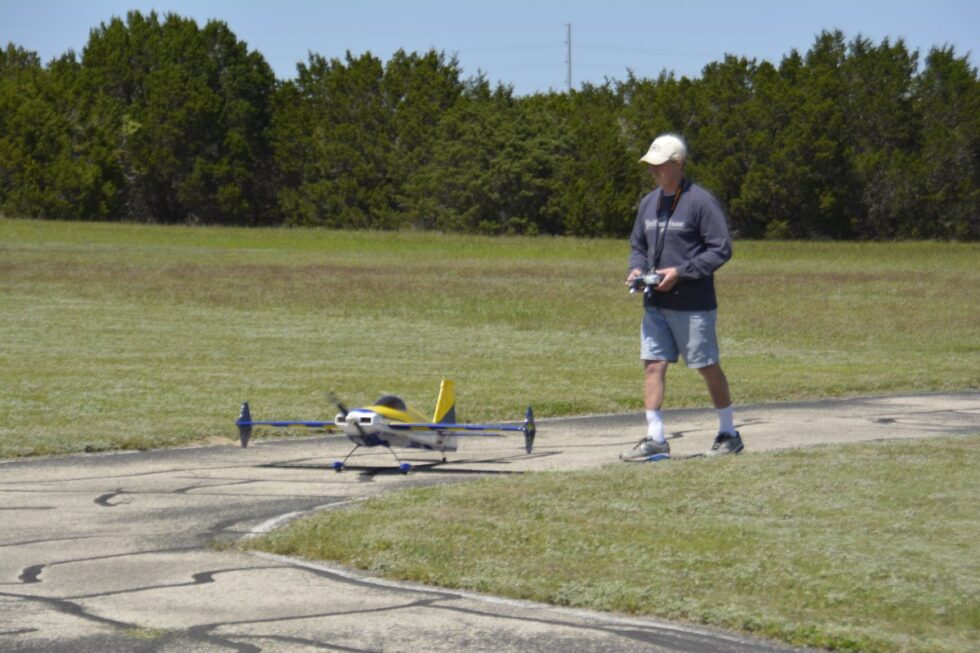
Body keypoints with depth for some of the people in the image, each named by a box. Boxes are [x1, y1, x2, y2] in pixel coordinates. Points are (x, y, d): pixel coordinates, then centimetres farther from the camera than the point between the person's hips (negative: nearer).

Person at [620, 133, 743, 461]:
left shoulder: (701, 201, -11)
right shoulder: (649, 202, 11)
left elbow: (721, 249, -12)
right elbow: (638, 245, 23)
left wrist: (681, 271, -18)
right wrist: (636, 269, 1)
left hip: (693, 305, -6)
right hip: (655, 303, 6)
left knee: (708, 367, 4)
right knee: (653, 365, -1)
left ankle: (729, 434, 18)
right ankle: (655, 439, 0)